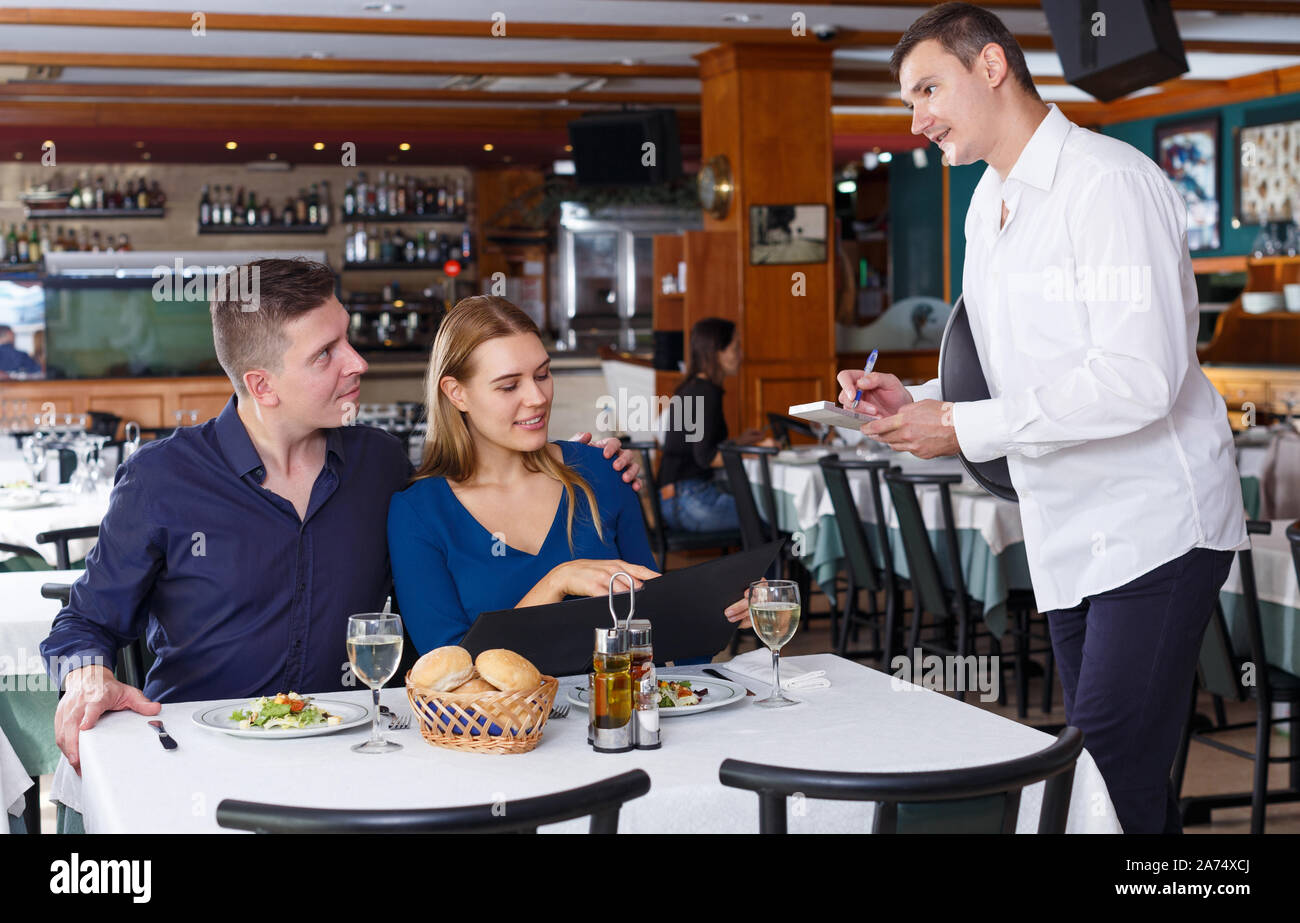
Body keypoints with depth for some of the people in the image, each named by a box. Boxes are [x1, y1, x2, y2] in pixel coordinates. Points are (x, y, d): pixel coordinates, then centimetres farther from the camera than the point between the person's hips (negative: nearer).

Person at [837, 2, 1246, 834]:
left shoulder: (1108, 181, -14)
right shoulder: (987, 208, 14)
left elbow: (1140, 378, -24)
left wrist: (966, 429, -20)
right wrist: (915, 403, 1)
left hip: (1155, 523, -9)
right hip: (1068, 538, 9)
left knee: (1115, 767, -13)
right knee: (1099, 762, 11)